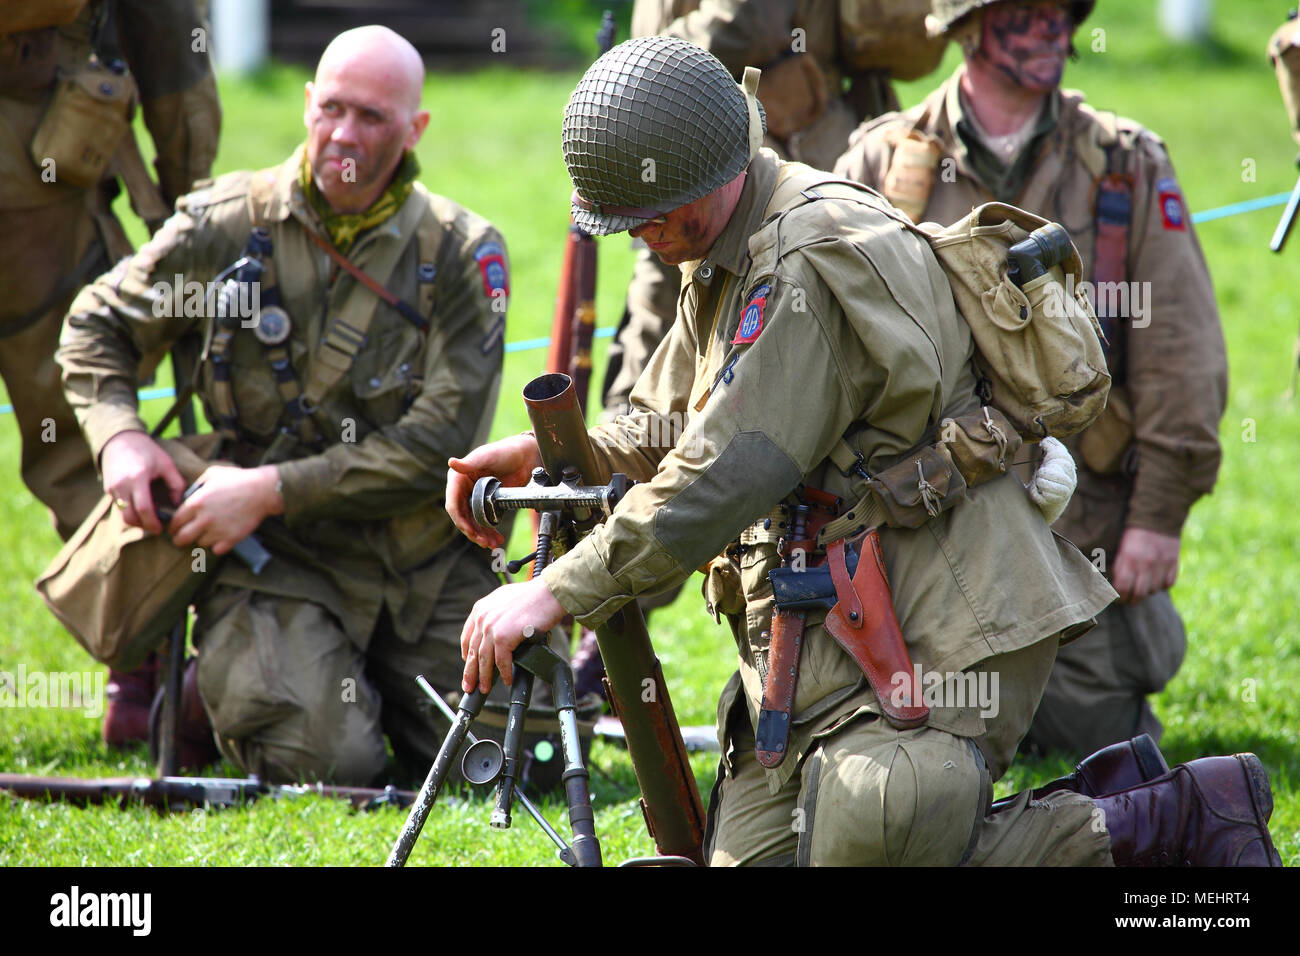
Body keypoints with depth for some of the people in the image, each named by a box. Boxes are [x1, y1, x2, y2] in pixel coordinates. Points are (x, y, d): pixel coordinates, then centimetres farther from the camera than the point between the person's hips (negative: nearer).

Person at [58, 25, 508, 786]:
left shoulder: (463, 254, -4)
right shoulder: (228, 224, -1)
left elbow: (443, 442, -11)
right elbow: (97, 324, 13)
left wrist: (271, 490, -17)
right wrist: (119, 434, -8)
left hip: (429, 562, 2)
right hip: (282, 561, -2)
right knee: (330, 760, -23)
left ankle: (369, 677, 21)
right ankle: (222, 680, 13)